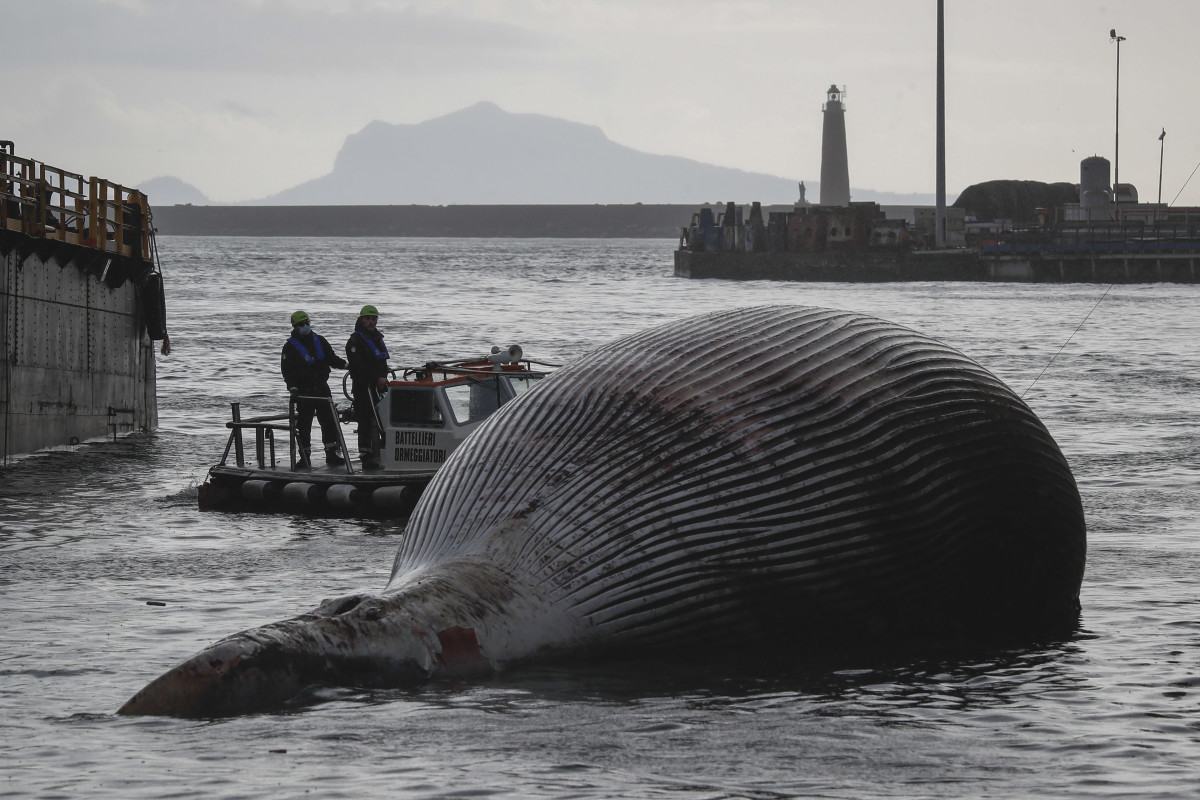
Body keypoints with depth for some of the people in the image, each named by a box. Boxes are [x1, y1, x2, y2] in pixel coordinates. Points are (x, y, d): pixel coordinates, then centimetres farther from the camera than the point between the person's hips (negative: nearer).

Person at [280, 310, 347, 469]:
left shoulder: (319, 341, 12)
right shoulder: (290, 346, -1)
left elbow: (331, 358, 18)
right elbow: (286, 369, -5)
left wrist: (345, 365, 1)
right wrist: (292, 387, -18)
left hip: (322, 388, 4)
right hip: (304, 391, -4)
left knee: (330, 421, 0)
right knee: (304, 425, -2)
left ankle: (332, 454, 5)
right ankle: (305, 457, 6)